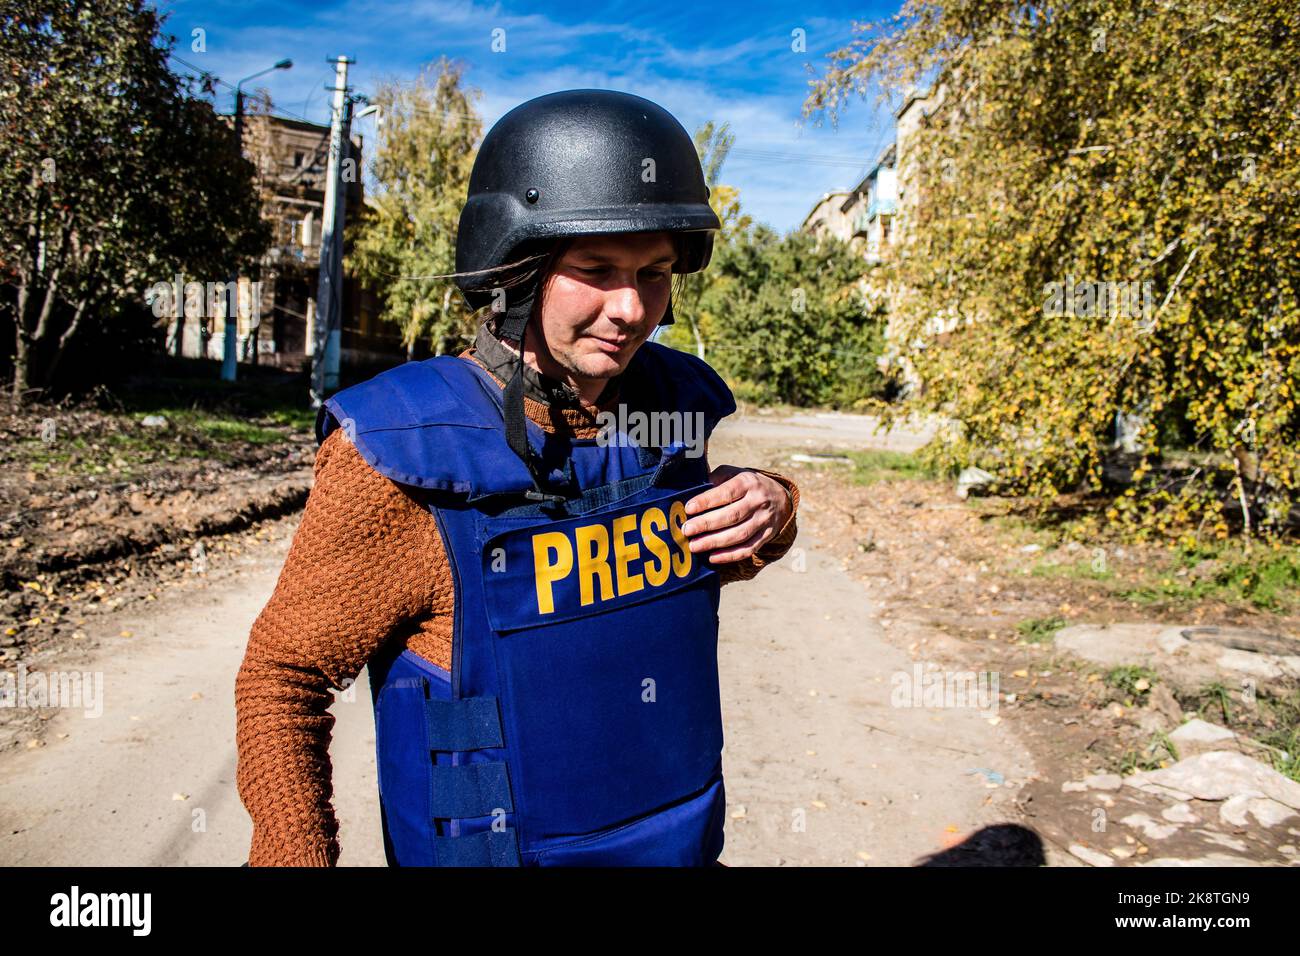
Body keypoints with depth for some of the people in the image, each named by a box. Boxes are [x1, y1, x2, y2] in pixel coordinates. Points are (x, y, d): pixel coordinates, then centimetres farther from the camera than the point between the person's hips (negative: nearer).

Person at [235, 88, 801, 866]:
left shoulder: (673, 402, -7)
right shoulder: (404, 455, -21)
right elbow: (285, 676, -11)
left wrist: (769, 510, -10)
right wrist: (298, 856, -18)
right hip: (498, 847, -4)